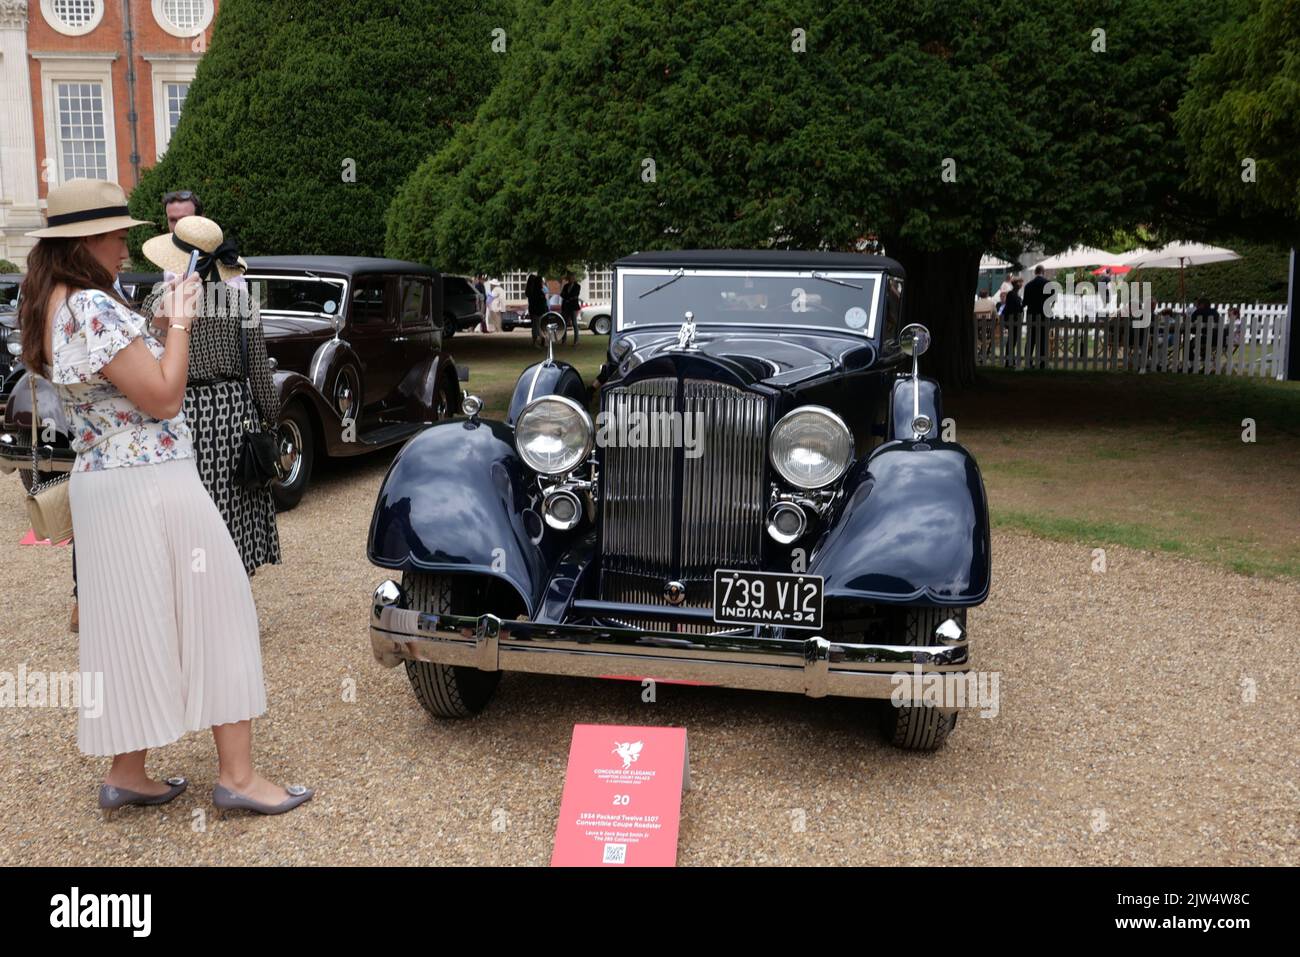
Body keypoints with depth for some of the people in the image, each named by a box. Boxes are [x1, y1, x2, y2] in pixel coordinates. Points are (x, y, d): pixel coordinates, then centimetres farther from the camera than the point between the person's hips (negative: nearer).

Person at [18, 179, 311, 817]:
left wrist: (158, 323, 13)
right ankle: (236, 775, 5)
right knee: (210, 615, -1)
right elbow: (164, 397, -18)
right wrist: (179, 321, -9)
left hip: (99, 481, 10)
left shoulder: (50, 306, 11)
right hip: (151, 485, -9)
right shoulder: (93, 306, -20)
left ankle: (126, 774, 25)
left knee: (133, 627, 15)